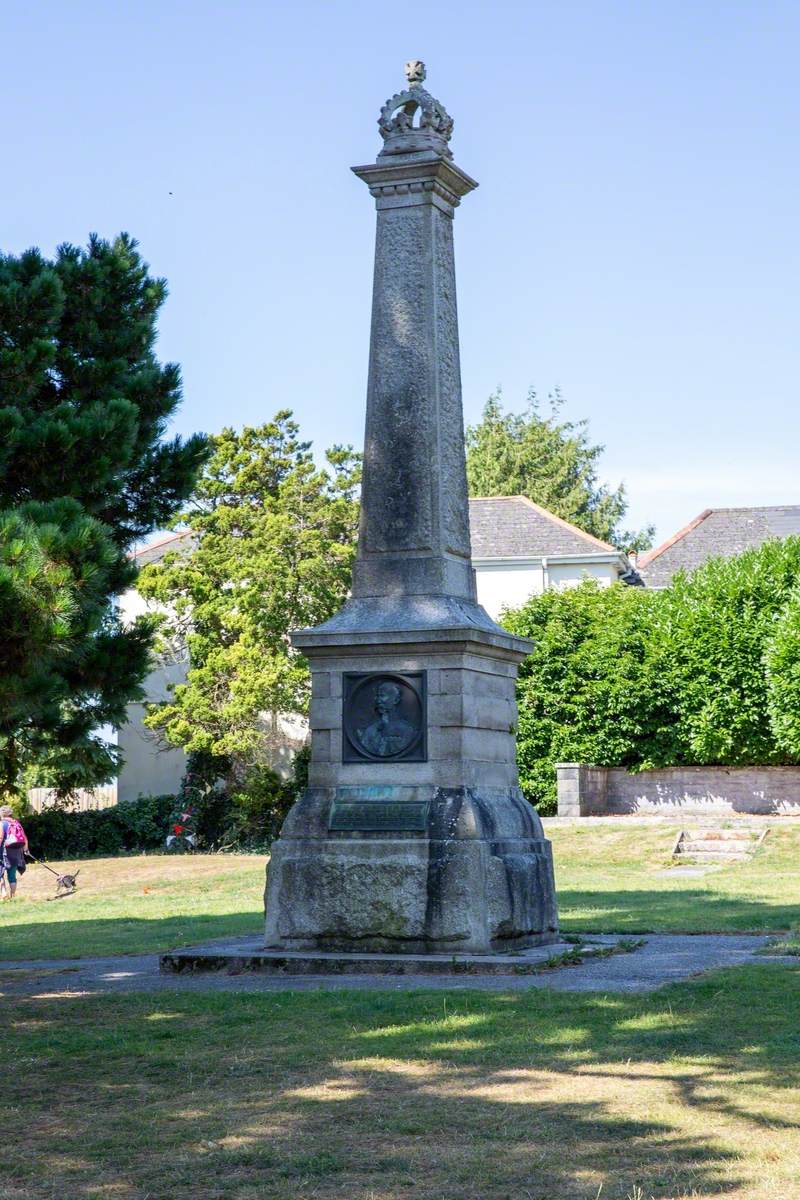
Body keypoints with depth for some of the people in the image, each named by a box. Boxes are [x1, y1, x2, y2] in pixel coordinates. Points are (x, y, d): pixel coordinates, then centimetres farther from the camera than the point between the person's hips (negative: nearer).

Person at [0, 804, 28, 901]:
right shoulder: (17, 823, 12)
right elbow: (25, 839, 12)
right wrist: (24, 850, 23)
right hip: (16, 853, 6)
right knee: (12, 875, 13)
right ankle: (12, 895, 13)